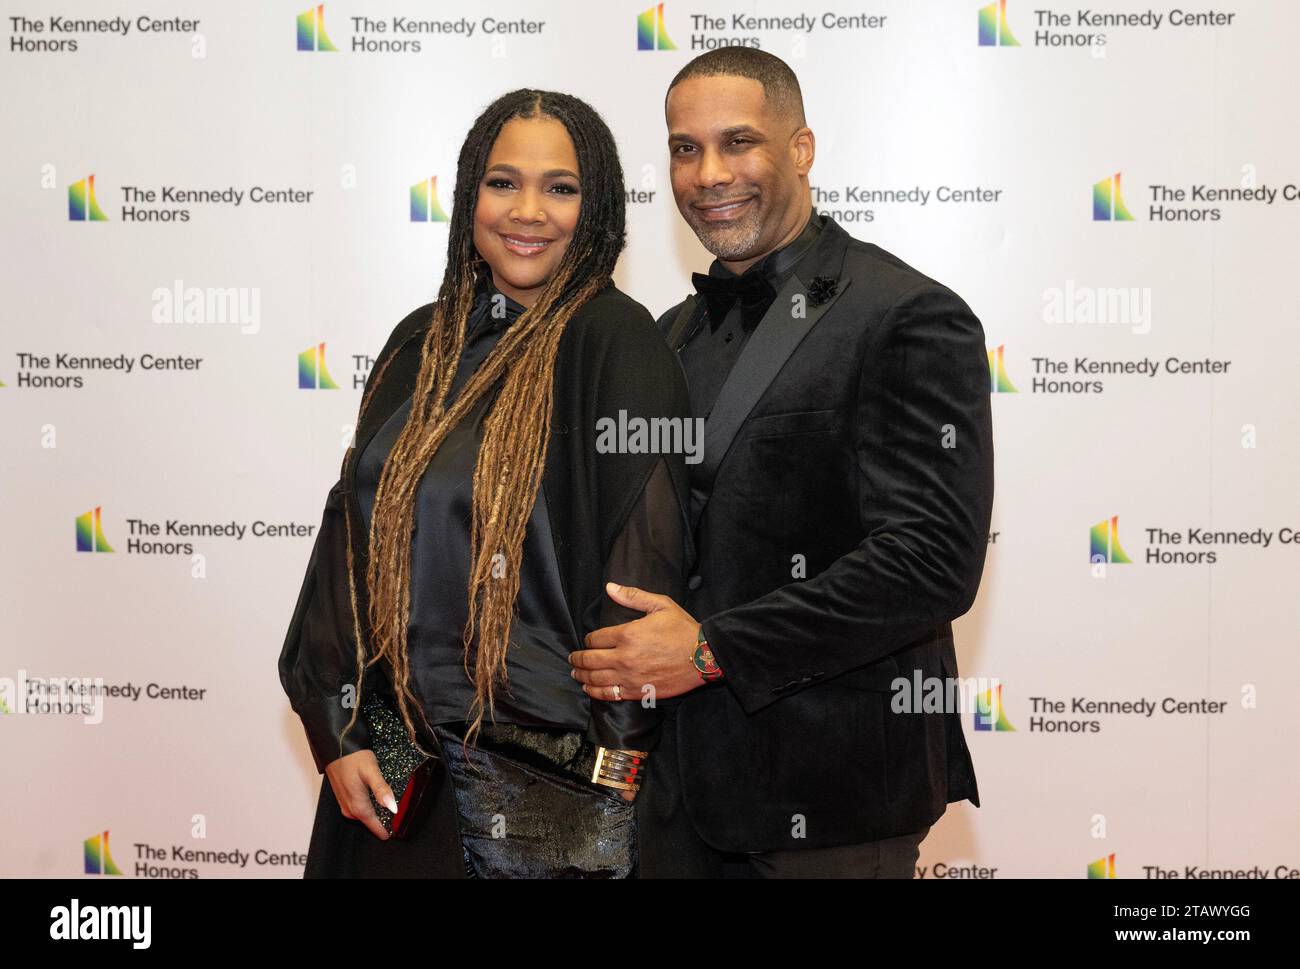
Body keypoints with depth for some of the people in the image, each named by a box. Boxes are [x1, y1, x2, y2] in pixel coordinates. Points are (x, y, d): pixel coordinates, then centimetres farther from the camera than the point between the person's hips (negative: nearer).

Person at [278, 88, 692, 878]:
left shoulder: (617, 342, -11)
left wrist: (606, 771, -12)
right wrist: (336, 730, 1)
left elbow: (642, 568, -14)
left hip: (549, 775, -5)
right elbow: (353, 532, 6)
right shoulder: (424, 344, 6)